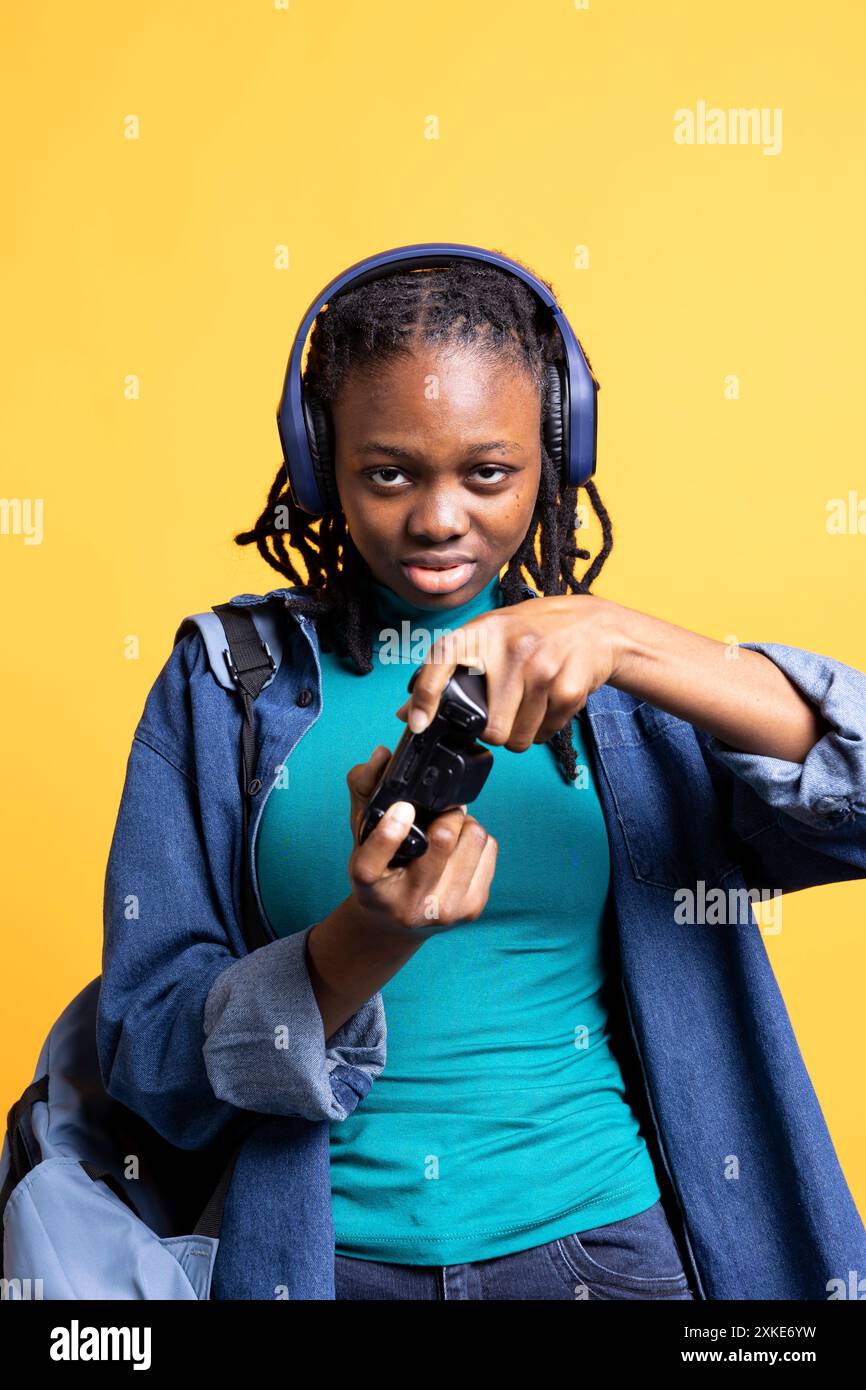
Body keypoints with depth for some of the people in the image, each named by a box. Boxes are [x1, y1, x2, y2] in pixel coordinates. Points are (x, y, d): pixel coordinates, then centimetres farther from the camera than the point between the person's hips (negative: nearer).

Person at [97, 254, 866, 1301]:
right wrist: (371, 940, -21)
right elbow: (149, 1059, -3)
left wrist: (618, 638, -24)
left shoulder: (614, 677, 2)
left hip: (611, 1239, 0)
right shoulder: (222, 677, 0)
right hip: (330, 1258, 1)